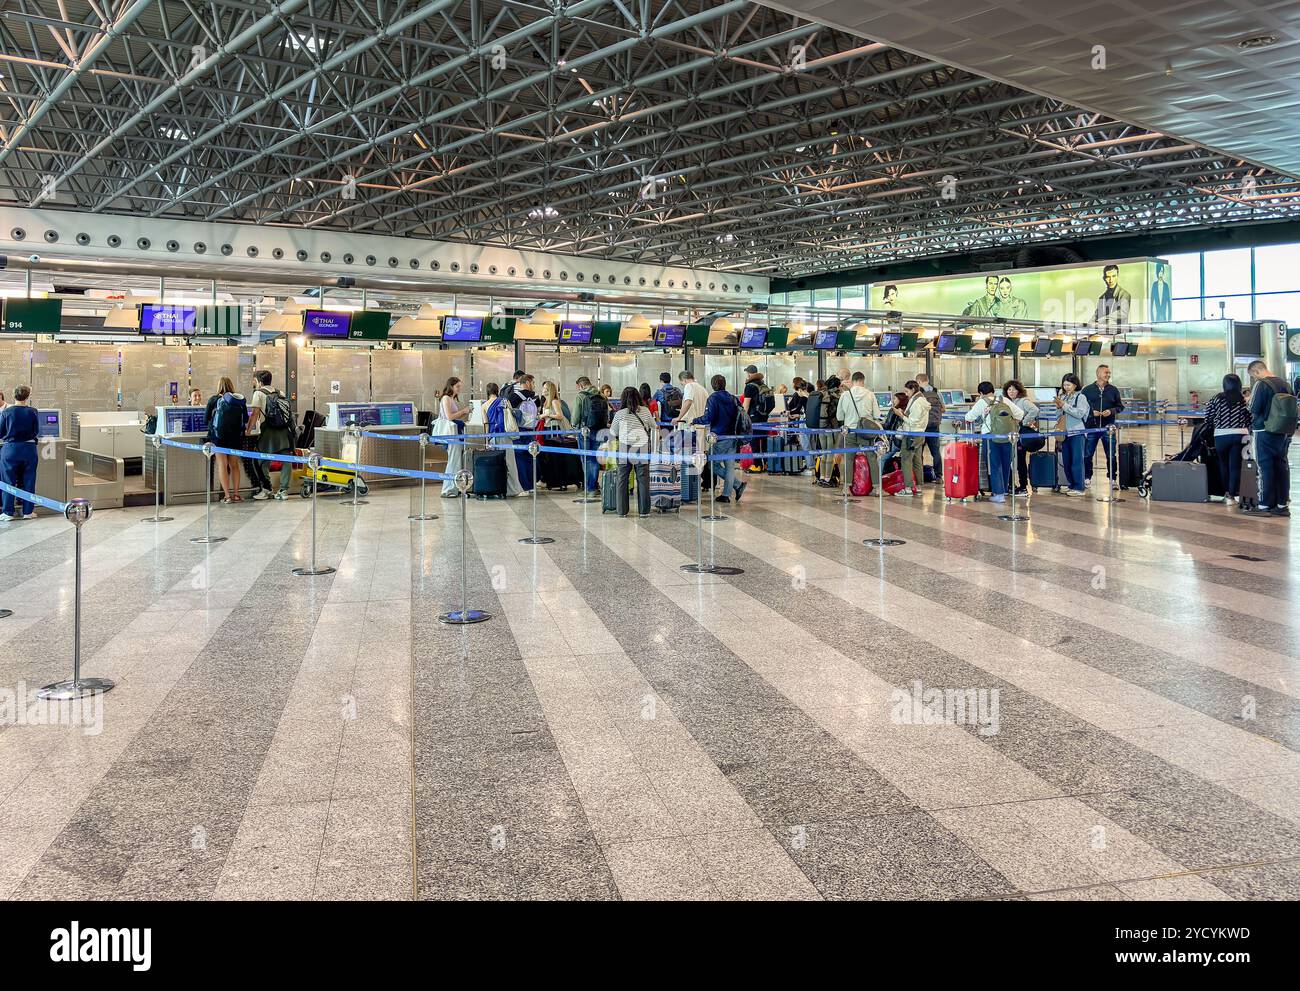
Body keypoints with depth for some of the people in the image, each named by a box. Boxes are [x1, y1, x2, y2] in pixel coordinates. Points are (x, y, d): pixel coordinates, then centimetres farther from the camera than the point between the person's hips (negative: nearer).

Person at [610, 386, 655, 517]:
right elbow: (653, 426, 17)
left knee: (622, 480, 8)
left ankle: (622, 511, 11)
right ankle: (643, 511, 5)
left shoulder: (619, 414, -1)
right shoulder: (645, 411, 2)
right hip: (642, 450, 0)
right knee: (643, 480, 4)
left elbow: (613, 432, 11)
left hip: (624, 451, 0)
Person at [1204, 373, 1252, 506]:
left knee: (1223, 464, 17)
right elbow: (1251, 418, -3)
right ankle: (1231, 495, -2)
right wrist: (1244, 426, 16)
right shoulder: (1244, 400, -1)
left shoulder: (1218, 399, -1)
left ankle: (1226, 492, 23)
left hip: (1221, 436, 0)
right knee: (1235, 466, 2)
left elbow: (1208, 418, 0)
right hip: (1239, 436, 0)